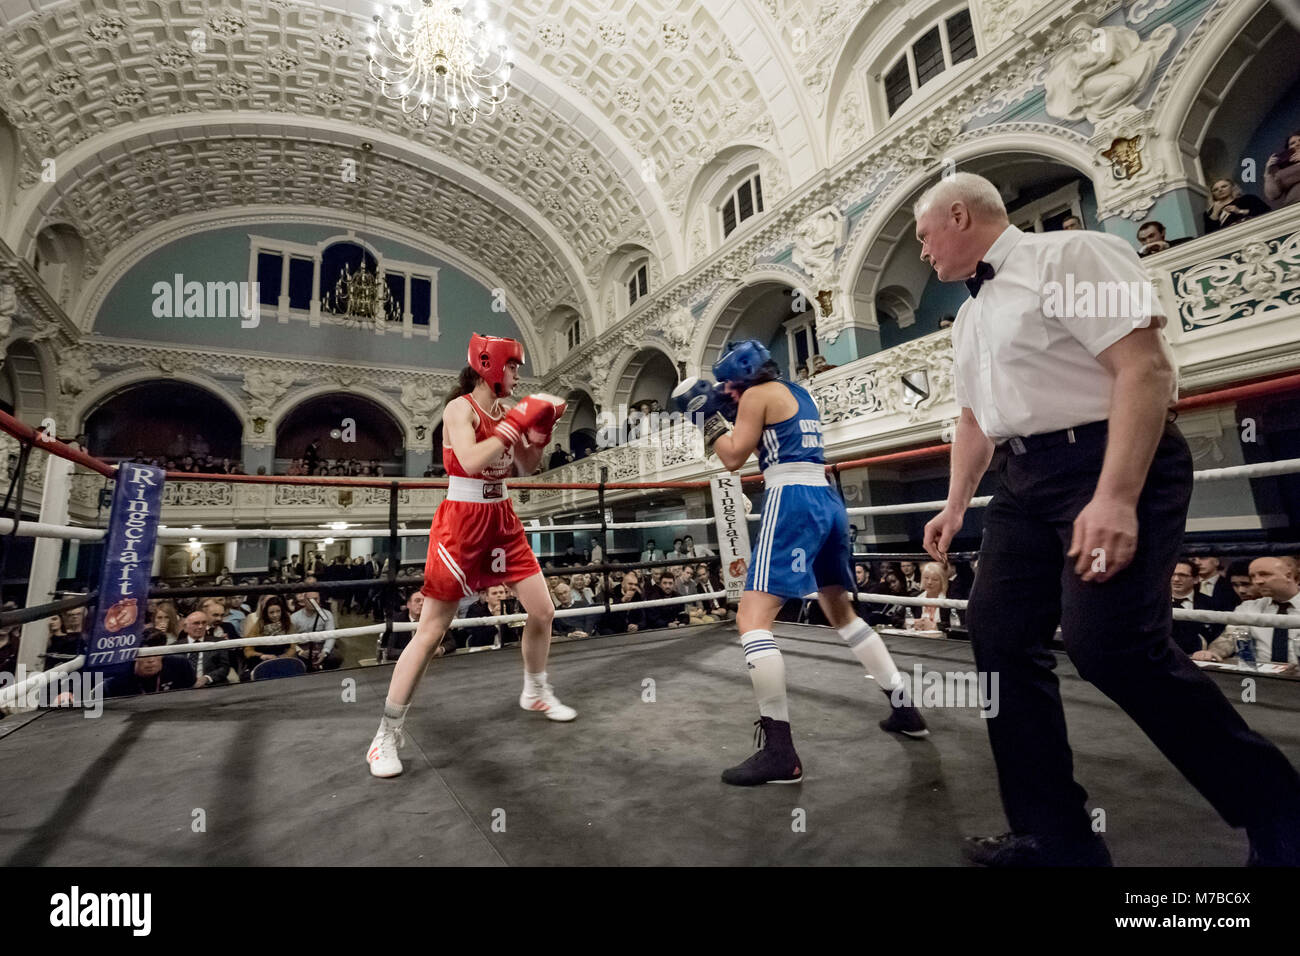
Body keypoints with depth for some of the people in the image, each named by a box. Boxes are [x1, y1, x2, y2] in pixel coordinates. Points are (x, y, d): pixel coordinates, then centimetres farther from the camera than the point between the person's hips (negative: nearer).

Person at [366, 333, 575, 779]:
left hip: (502, 520, 7)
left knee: (543, 610, 10)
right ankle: (387, 733, 17)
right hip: (461, 522, -7)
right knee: (430, 632, 0)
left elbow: (526, 468, 12)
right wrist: (515, 424, -23)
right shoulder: (459, 408, -12)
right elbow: (471, 461, -29)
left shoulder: (506, 410, 7)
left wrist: (540, 430, -2)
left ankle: (535, 692, 35)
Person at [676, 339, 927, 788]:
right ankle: (905, 709, 33)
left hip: (792, 503, -9)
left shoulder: (758, 394, 0)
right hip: (828, 502, 9)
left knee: (752, 617, -11)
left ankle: (779, 751, -14)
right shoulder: (800, 395, 24)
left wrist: (708, 415, 11)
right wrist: (730, 408, 28)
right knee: (841, 612, 24)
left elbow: (734, 457, 0)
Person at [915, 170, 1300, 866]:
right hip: (1026, 480, 8)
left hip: (1111, 465, -8)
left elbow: (1145, 368, -17)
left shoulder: (1069, 255, -6)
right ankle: (1056, 837, 14)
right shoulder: (969, 317, 19)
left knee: (1109, 642, -19)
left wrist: (1114, 497, -26)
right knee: (998, 634, 1)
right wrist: (955, 505, 16)